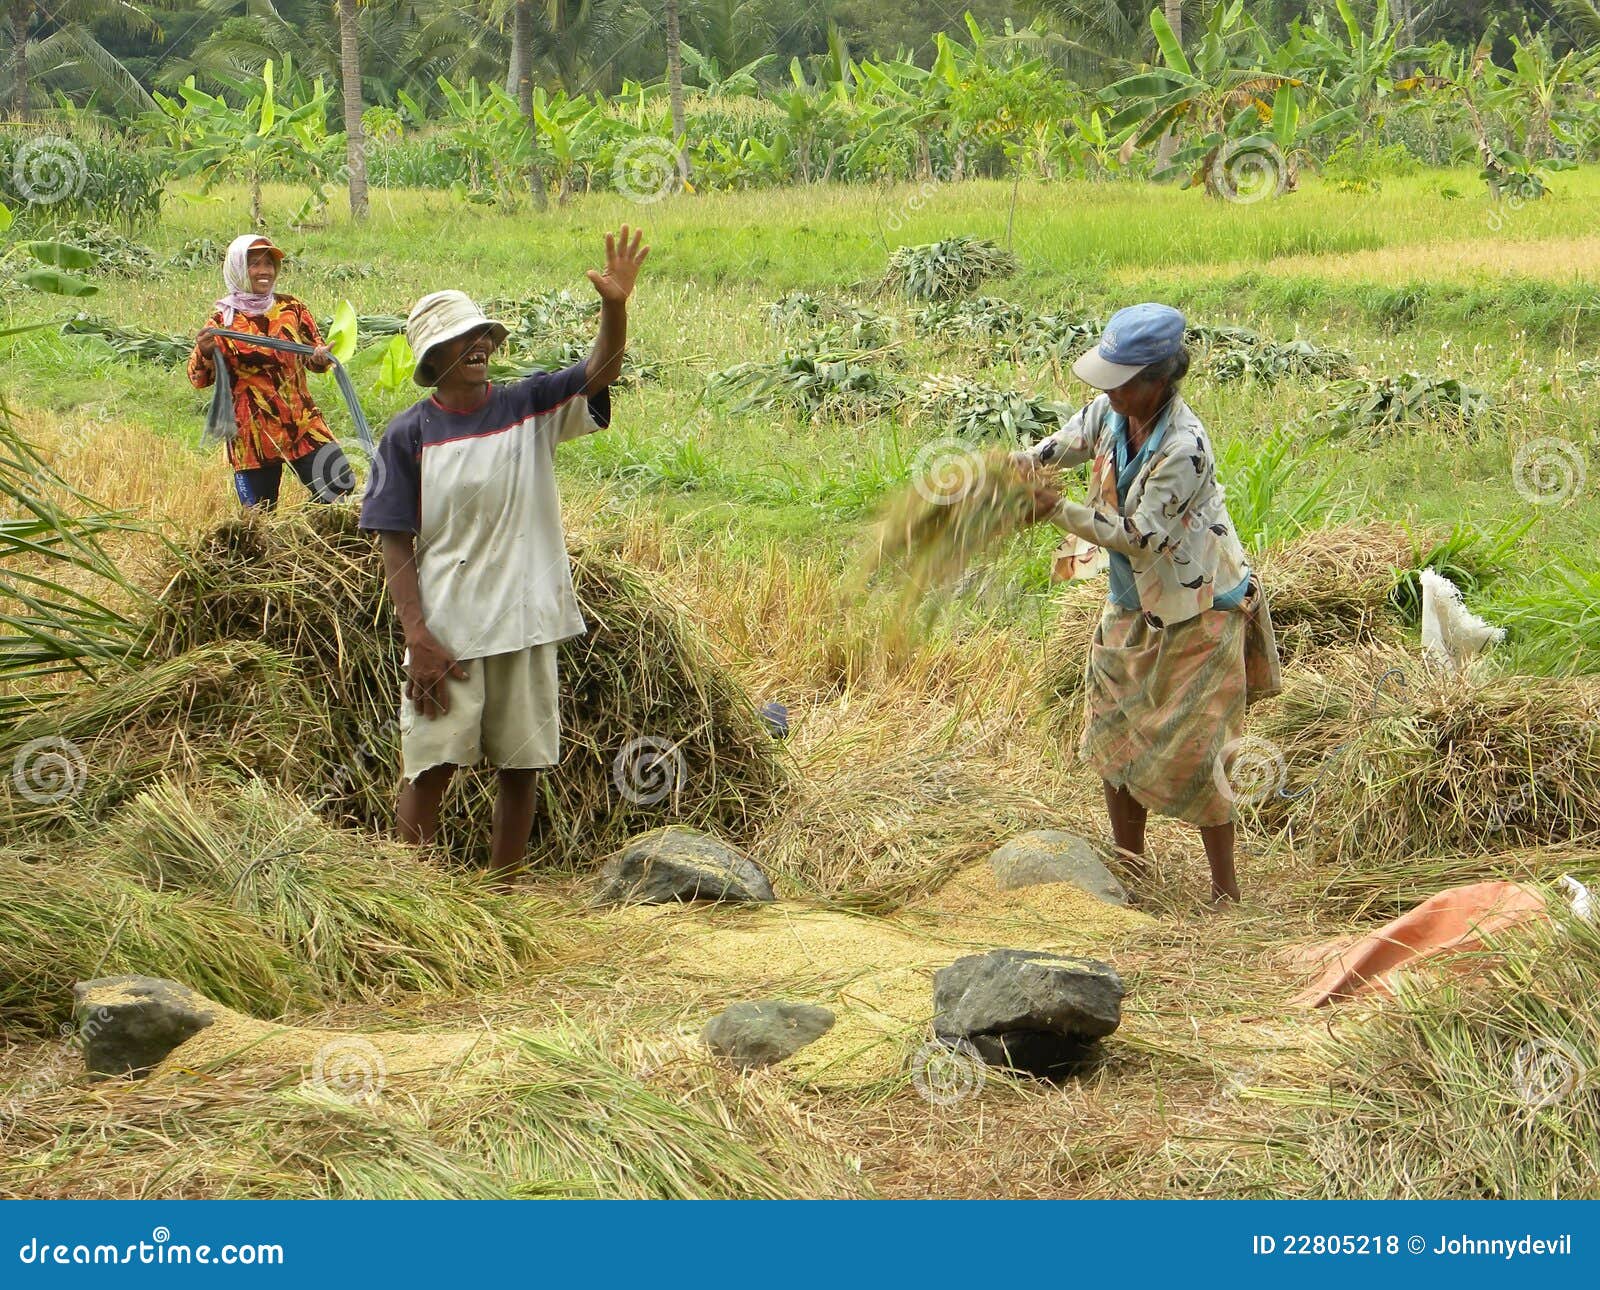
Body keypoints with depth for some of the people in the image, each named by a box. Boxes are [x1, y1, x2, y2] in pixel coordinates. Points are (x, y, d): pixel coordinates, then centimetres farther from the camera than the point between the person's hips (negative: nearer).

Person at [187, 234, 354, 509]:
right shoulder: (223, 321, -4)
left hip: (303, 423, 3)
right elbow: (200, 379, -5)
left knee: (339, 487, -9)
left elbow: (314, 347, 13)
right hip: (253, 434, -3)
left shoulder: (292, 308, 5)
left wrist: (320, 358, -11)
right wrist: (205, 353, -26)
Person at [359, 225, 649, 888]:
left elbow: (599, 372, -11)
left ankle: (500, 900, 22)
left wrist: (614, 307, -31)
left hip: (526, 622, 3)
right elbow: (395, 545, -5)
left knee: (519, 767, 9)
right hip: (446, 629, -3)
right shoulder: (409, 435, -4)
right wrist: (418, 637, -14)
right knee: (429, 768, -2)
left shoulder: (529, 408, 3)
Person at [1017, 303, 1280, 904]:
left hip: (1198, 612, -8)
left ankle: (1225, 888, 9)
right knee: (1114, 735, 14)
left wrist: (1059, 510, -29)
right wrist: (1028, 462, -8)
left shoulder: (1183, 449, -30)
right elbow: (1072, 440, 13)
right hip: (1135, 605, 8)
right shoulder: (1111, 413, -7)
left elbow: (1140, 535, -28)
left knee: (1190, 752, -5)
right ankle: (1129, 864, 30)